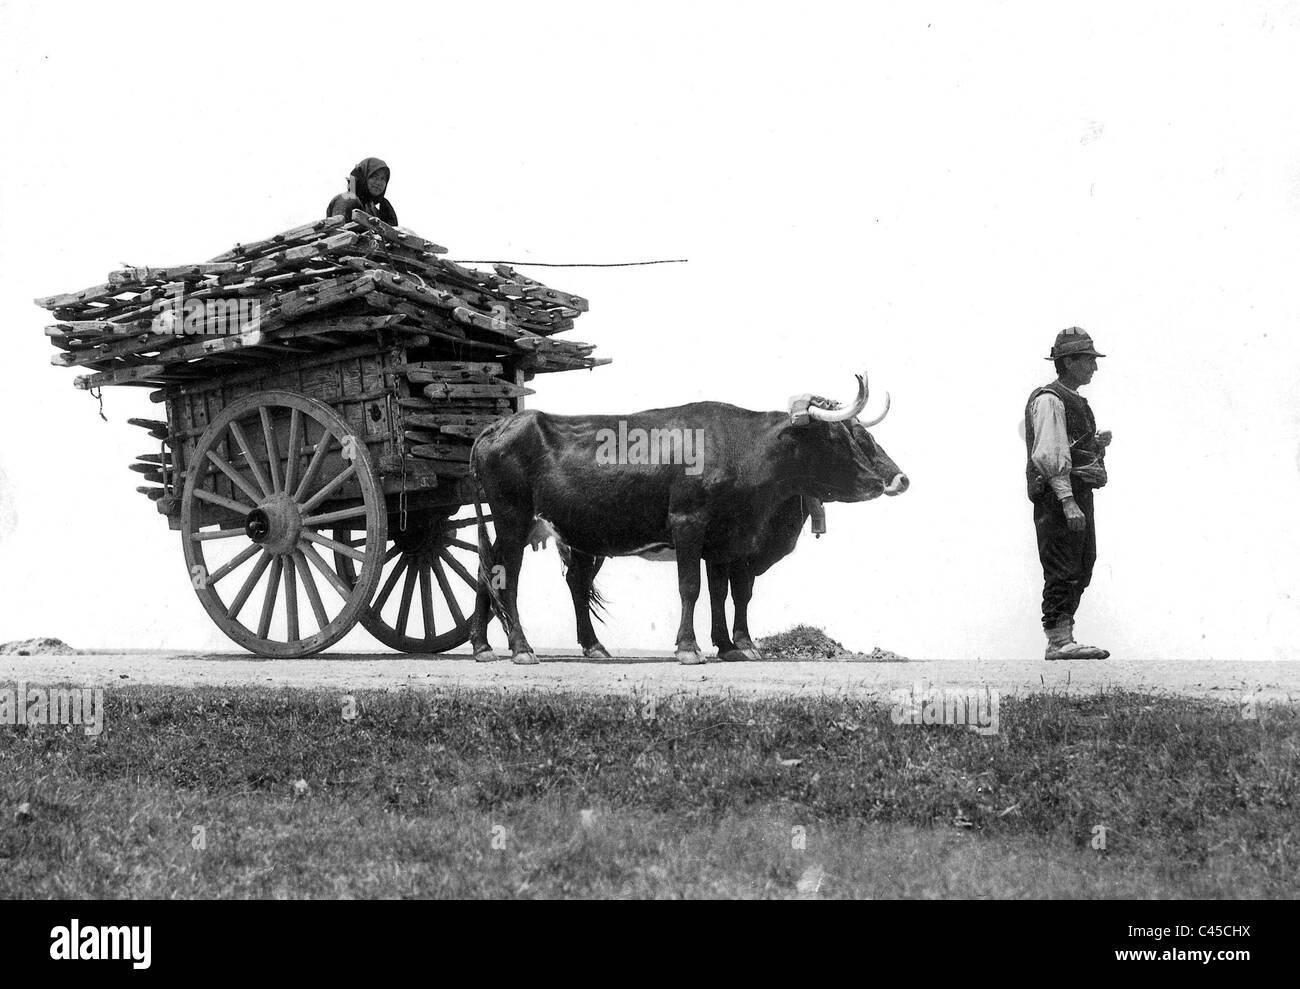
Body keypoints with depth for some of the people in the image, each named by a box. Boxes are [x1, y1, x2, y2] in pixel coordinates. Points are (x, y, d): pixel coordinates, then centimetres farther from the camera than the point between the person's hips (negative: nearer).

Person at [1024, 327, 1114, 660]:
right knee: (1062, 571, -12)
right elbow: (1050, 455, -19)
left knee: (1081, 570, 11)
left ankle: (1061, 641, 16)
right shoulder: (1049, 400, -11)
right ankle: (1059, 642, -13)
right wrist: (1068, 501, -25)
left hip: (1078, 495, 10)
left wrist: (1098, 443, 10)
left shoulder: (1074, 401, 21)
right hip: (1058, 497, -10)